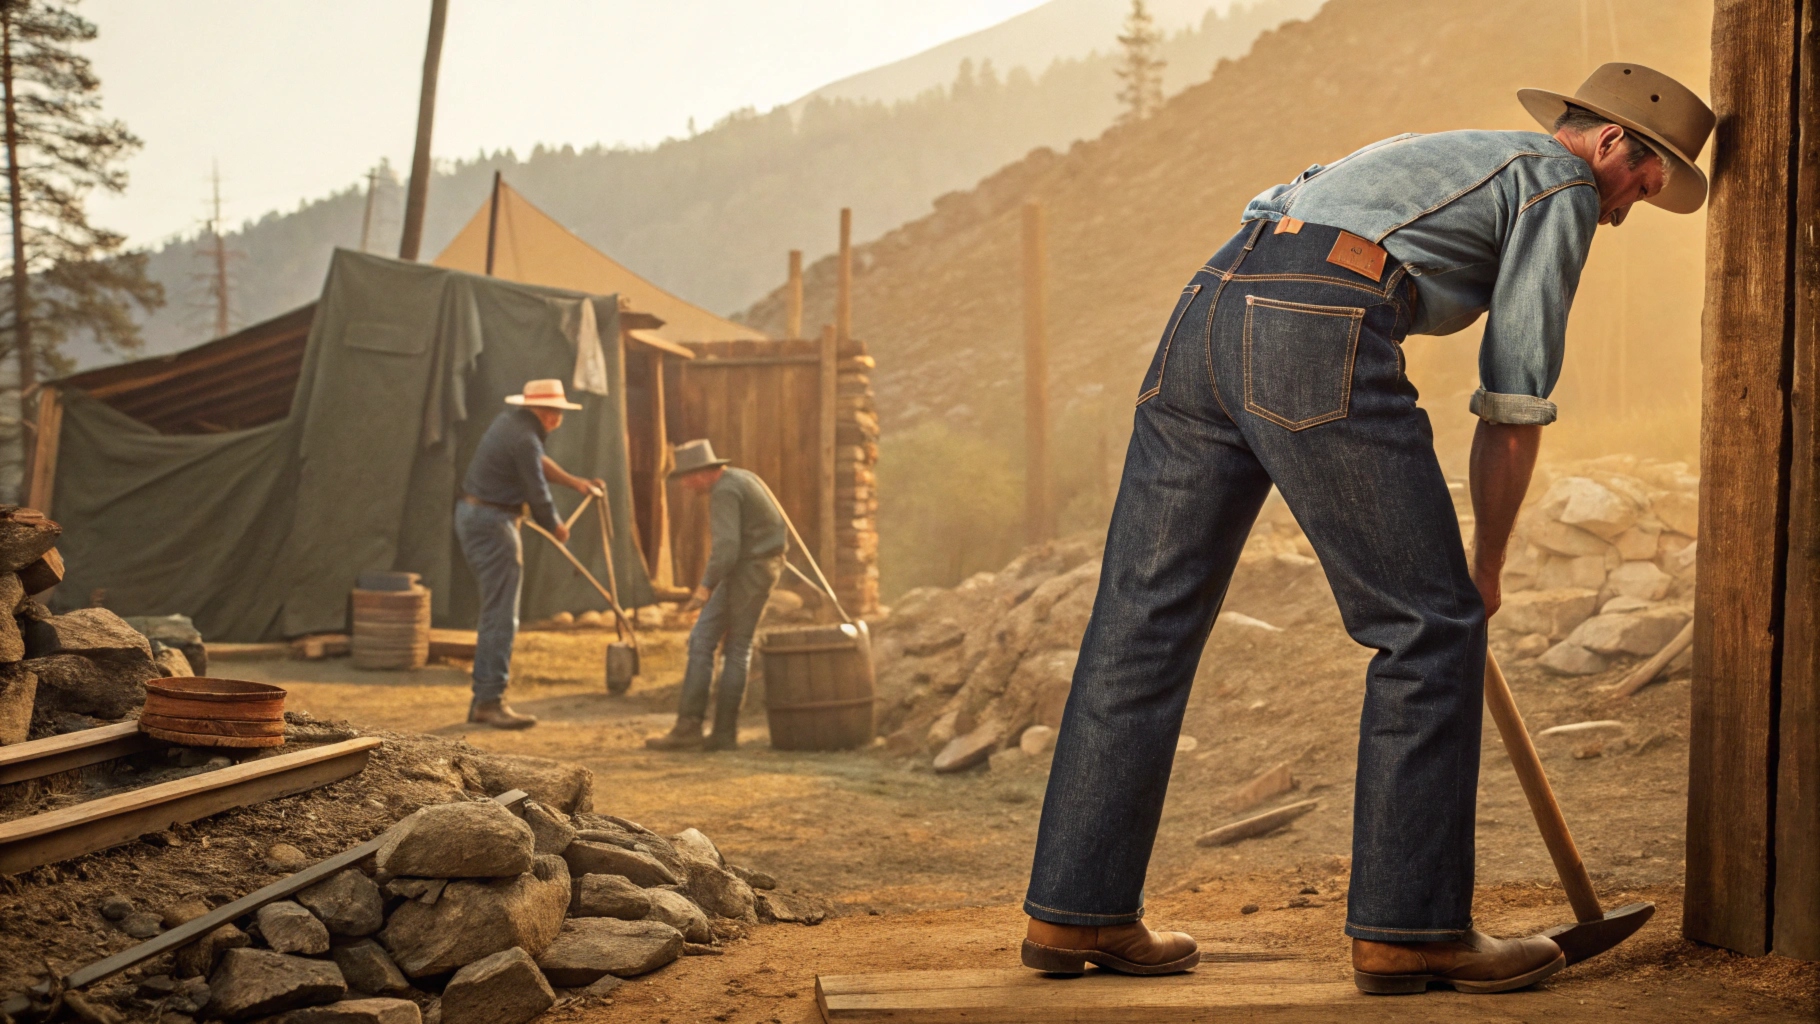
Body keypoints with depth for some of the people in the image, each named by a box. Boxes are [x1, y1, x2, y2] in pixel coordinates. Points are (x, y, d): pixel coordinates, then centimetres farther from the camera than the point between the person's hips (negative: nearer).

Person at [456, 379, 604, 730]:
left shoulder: (510, 423, 11)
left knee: (495, 614, 14)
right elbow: (537, 494, -12)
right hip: (493, 523, -10)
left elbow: (539, 463, 26)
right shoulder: (524, 438, -18)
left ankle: (483, 699, 17)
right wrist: (556, 528, 5)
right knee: (501, 617, -8)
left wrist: (576, 482, 23)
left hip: (472, 515, 10)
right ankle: (490, 701, -8)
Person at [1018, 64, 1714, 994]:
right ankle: (1410, 927, 7)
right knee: (1430, 628, 3)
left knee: (1144, 620, 9)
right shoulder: (1562, 187, 13)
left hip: (1204, 310, 8)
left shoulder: (1439, 154, 37)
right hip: (1319, 340, -8)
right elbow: (1515, 403, 8)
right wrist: (1486, 562, 20)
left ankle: (1075, 911, 15)